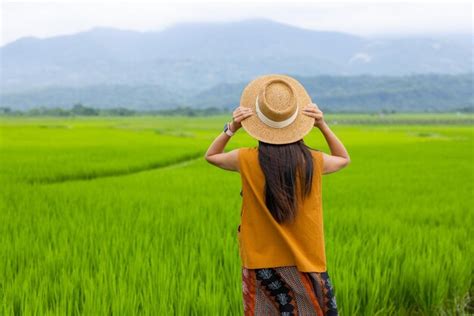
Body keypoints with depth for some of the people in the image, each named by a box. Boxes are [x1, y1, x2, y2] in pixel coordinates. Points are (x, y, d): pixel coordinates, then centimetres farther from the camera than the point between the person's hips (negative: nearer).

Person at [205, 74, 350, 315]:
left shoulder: (248, 160, -11)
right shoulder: (313, 162, -8)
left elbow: (210, 156, 11)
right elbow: (344, 159, 16)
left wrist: (232, 128, -3)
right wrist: (322, 125, 3)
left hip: (262, 264, -1)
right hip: (305, 264, 1)